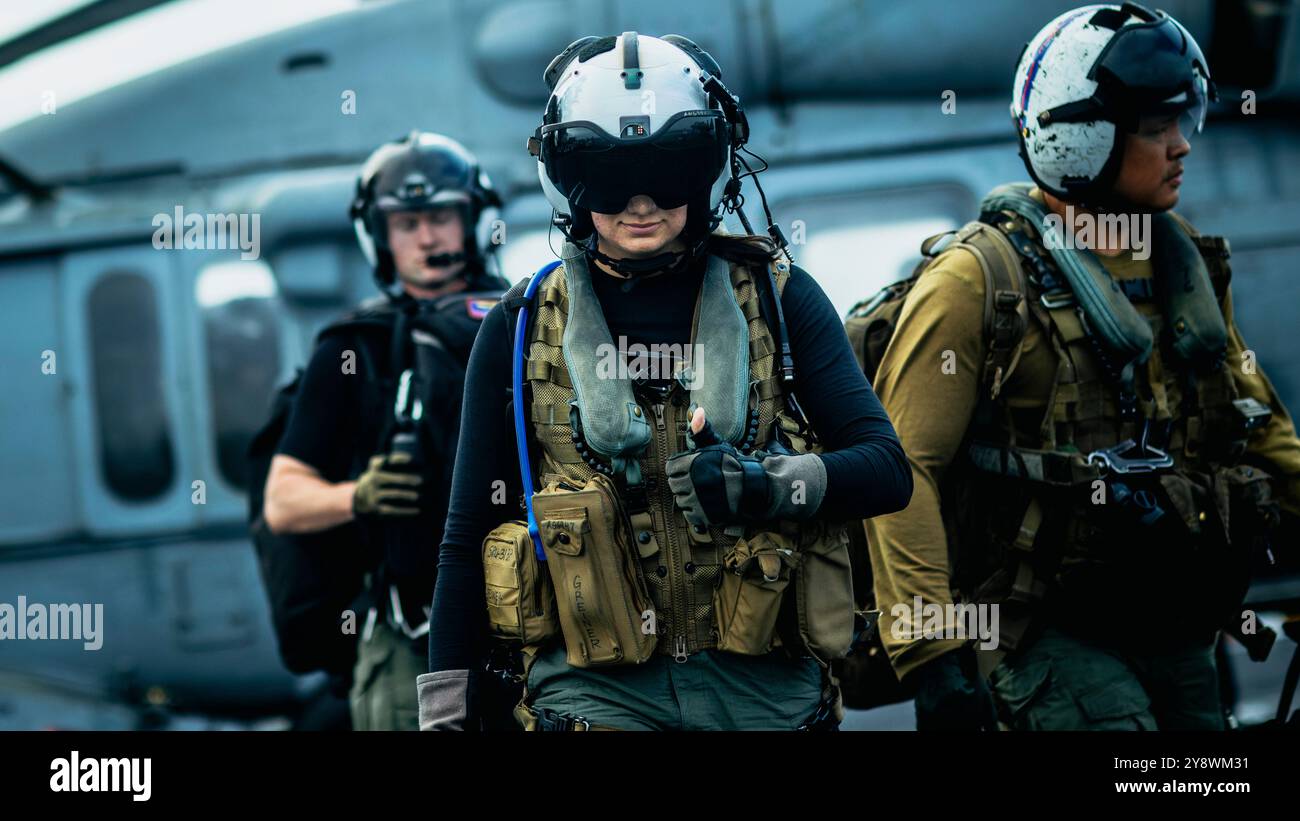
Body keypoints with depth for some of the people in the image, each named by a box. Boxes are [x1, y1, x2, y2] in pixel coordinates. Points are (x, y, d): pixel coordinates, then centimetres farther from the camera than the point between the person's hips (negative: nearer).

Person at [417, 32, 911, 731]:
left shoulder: (778, 301, 6)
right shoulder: (522, 328, 7)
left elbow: (886, 469, 0)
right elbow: (469, 539, 11)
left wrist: (766, 484, -19)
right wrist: (444, 710, 7)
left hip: (765, 685, 0)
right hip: (593, 686, 0)